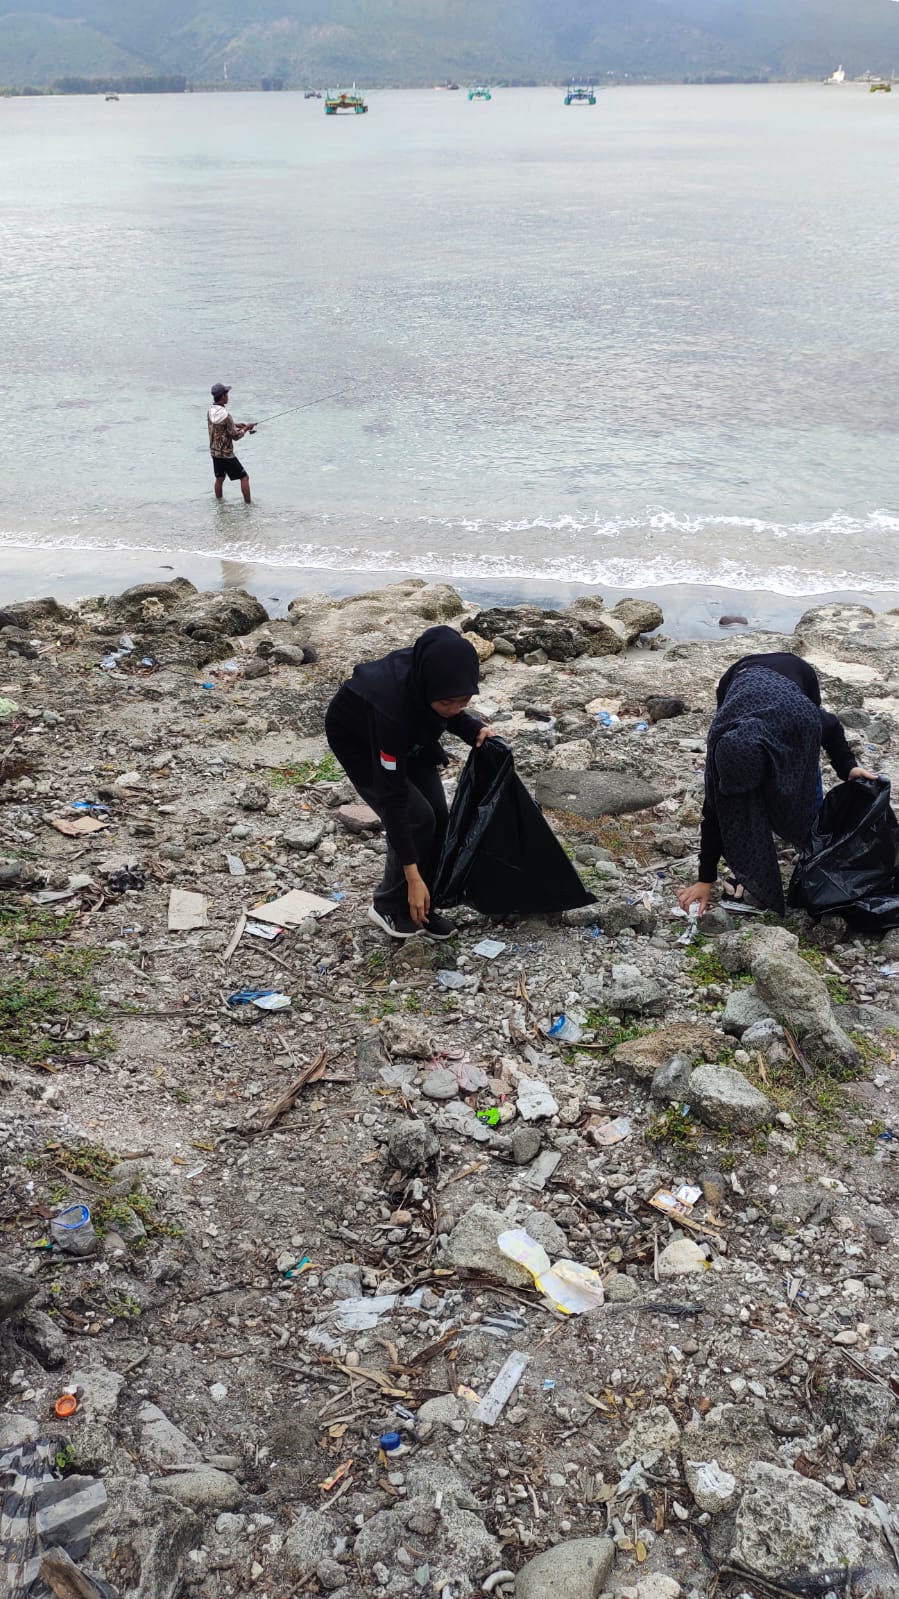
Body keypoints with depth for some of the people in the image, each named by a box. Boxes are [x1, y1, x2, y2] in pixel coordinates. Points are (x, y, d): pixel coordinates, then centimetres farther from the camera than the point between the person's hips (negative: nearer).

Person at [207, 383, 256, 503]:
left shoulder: (210, 411, 0)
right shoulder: (225, 414, -24)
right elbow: (235, 436, -17)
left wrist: (236, 425, 13)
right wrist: (246, 429, -1)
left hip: (214, 452, 8)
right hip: (226, 454, -8)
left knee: (219, 479, 21)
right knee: (244, 477, 3)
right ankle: (248, 505, 4)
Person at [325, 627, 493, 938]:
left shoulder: (434, 676, -29)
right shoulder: (393, 703, -44)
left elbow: (450, 712, -2)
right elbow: (392, 797, -38)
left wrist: (475, 729, -23)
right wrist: (413, 876, -35)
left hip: (409, 734, 6)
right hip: (357, 739, -5)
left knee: (437, 817, -5)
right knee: (417, 818, -15)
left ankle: (422, 906, 12)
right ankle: (390, 907, 5)